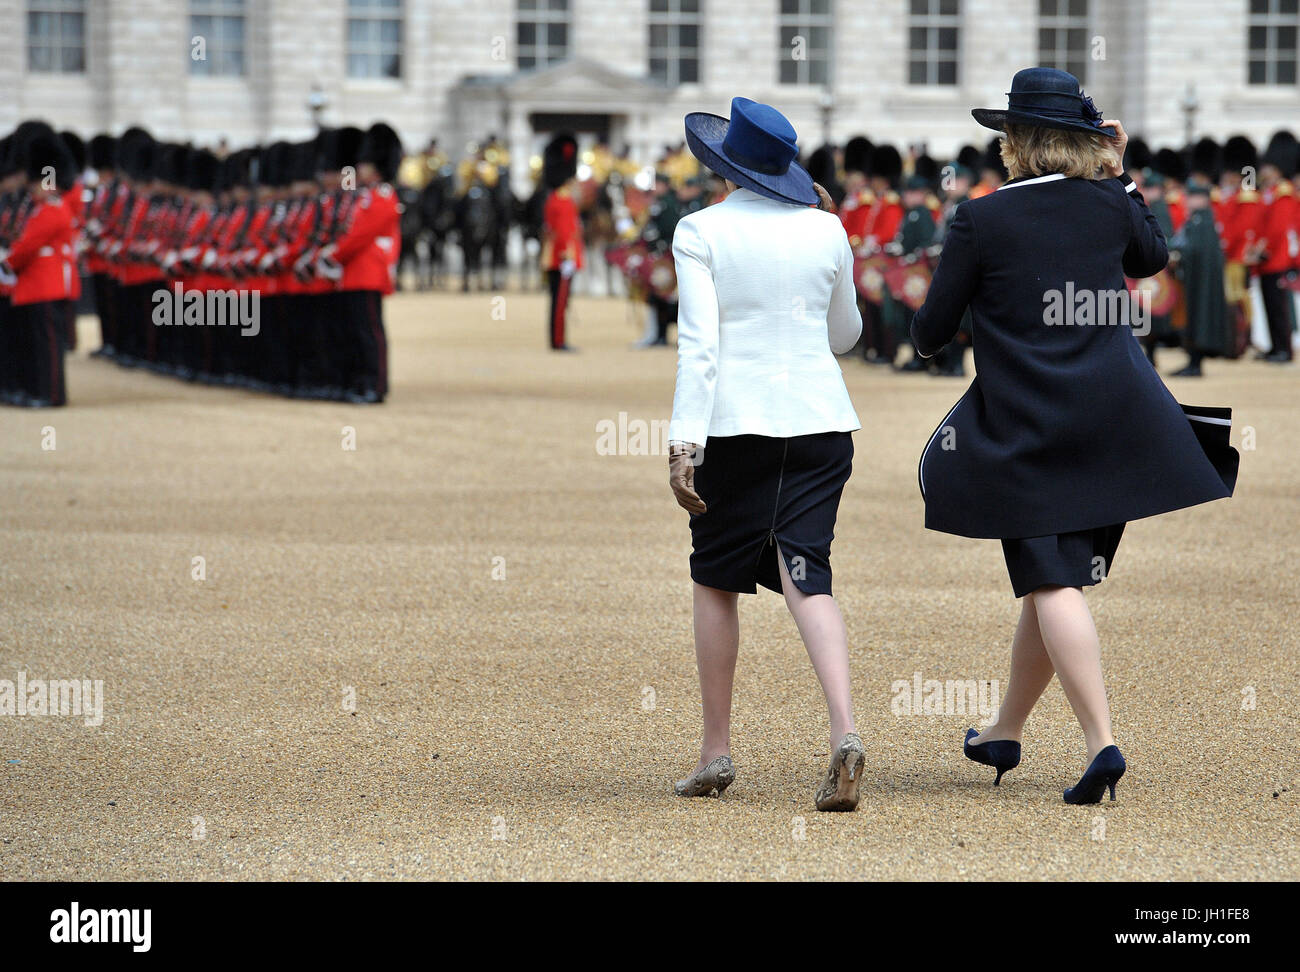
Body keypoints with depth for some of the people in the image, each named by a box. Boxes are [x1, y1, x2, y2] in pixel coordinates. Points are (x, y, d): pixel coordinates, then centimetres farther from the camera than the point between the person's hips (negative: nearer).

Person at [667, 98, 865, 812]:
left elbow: (699, 344, -12)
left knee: (716, 578, 12)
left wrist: (684, 443, -14)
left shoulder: (701, 233, -4)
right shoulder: (825, 230, 6)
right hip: (820, 417, 3)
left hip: (736, 419, -3)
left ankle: (716, 751, 16)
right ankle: (844, 731, -24)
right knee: (806, 571, -2)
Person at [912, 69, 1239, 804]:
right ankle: (1006, 733, 27)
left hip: (1026, 429, -5)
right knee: (1053, 577, 14)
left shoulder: (982, 220, -9)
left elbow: (931, 333, -4)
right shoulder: (1108, 206, 3)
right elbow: (1153, 258, 26)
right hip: (1114, 424, 5)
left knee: (1052, 582, -6)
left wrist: (928, 332, 19)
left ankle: (1102, 740, -21)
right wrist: (1121, 175, 25)